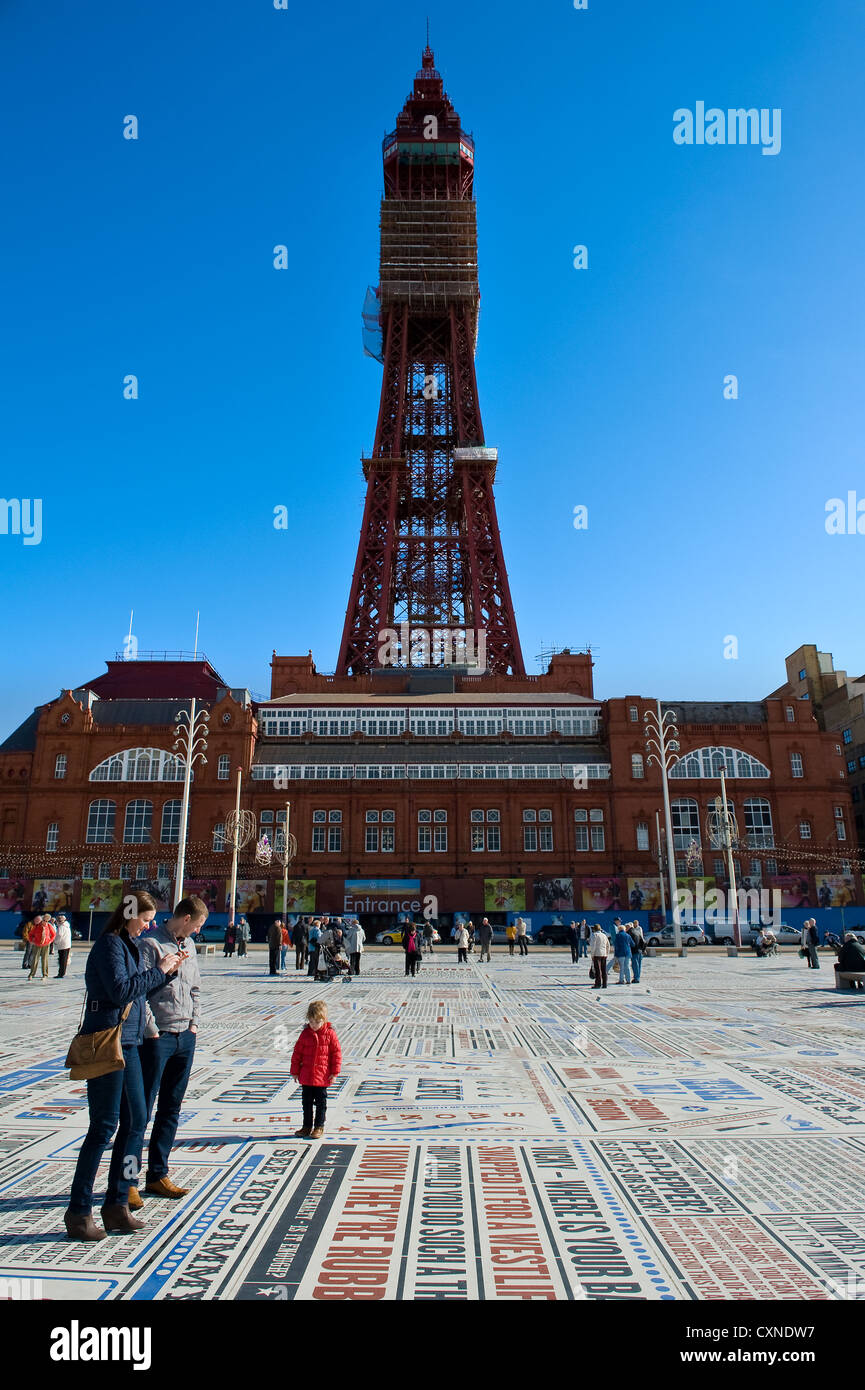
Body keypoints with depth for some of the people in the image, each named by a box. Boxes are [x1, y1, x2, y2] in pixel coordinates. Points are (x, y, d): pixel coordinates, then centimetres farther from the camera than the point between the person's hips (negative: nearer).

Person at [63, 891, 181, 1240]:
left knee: (137, 1120, 11)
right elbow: (120, 990, -23)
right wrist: (157, 970, -16)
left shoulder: (131, 945, 13)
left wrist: (167, 972, 5)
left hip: (128, 1042, 9)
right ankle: (78, 1212, 12)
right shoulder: (109, 944, -13)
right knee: (104, 1126, -1)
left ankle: (117, 1204, 22)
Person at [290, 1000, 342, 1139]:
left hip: (323, 1076, -3)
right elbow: (297, 1053, 5)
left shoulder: (330, 1034, -9)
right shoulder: (305, 1033, -2)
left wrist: (334, 1072, -7)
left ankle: (319, 1126, 21)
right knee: (306, 1102, 13)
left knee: (321, 1102, 8)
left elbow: (337, 1053, -5)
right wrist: (295, 1071, 5)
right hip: (306, 1076, 3)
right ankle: (307, 1126, 26)